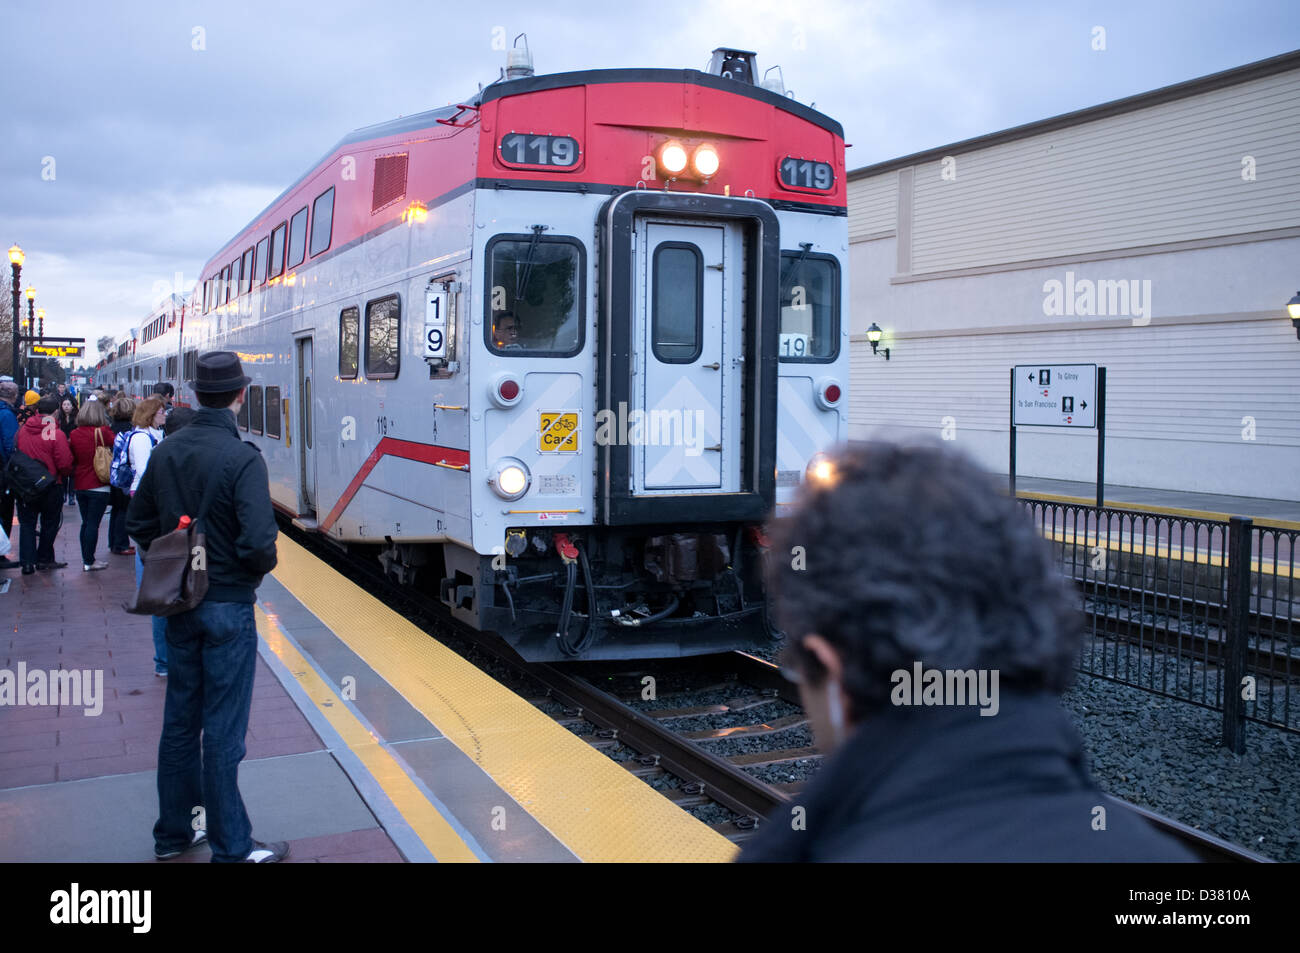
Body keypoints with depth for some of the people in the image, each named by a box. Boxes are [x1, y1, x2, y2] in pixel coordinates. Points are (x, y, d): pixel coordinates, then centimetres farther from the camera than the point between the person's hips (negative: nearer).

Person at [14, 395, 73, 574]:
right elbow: (65, 464, -16)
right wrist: (64, 475, 5)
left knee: (27, 523, 12)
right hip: (51, 486, -3)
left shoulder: (23, 430, -2)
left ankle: (27, 562, 6)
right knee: (50, 523, 14)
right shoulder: (56, 434, -16)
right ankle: (44, 559, 20)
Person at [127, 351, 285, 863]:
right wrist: (258, 568, -6)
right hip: (227, 605, -7)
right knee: (223, 730, 2)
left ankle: (174, 832, 32)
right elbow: (259, 543, -27)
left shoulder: (165, 451, 2)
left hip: (179, 605, 7)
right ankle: (231, 848, 14)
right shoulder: (242, 458, -20)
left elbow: (139, 523, 10)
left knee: (180, 720, 18)